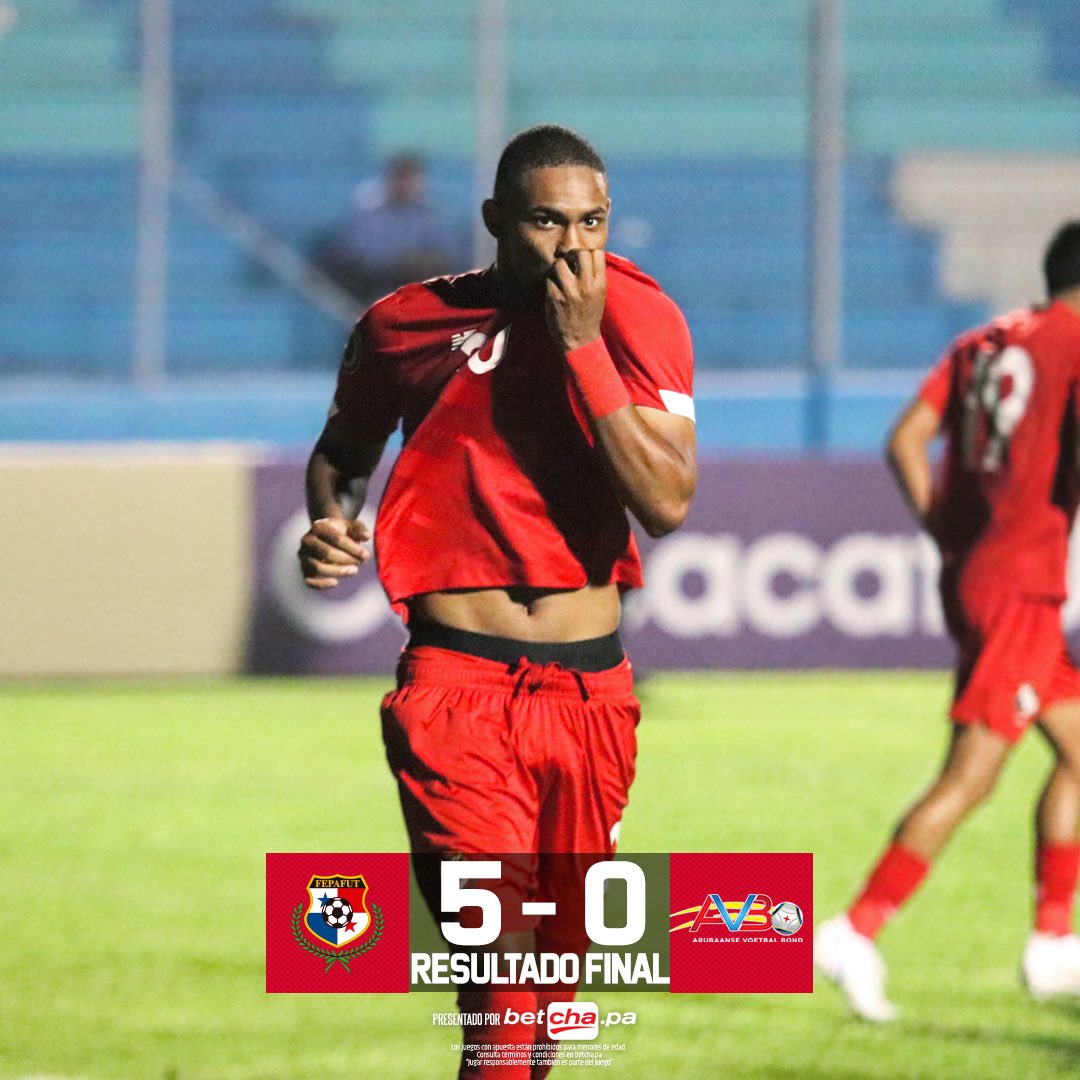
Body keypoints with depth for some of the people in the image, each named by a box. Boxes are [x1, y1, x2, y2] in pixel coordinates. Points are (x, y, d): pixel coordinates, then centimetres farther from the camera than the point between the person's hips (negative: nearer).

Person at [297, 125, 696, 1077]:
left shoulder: (638, 319, -1)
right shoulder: (408, 323, 0)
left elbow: (668, 501, -15)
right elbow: (343, 450, 21)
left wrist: (583, 343, -18)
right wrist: (330, 523, -1)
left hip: (590, 688, 2)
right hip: (457, 686, -2)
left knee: (558, 963, 12)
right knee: (502, 957, -18)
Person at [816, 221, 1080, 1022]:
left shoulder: (982, 344, 12)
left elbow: (906, 439, 9)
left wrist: (948, 537, 11)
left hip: (970, 571, 9)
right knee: (968, 778, -8)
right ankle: (858, 932, -13)